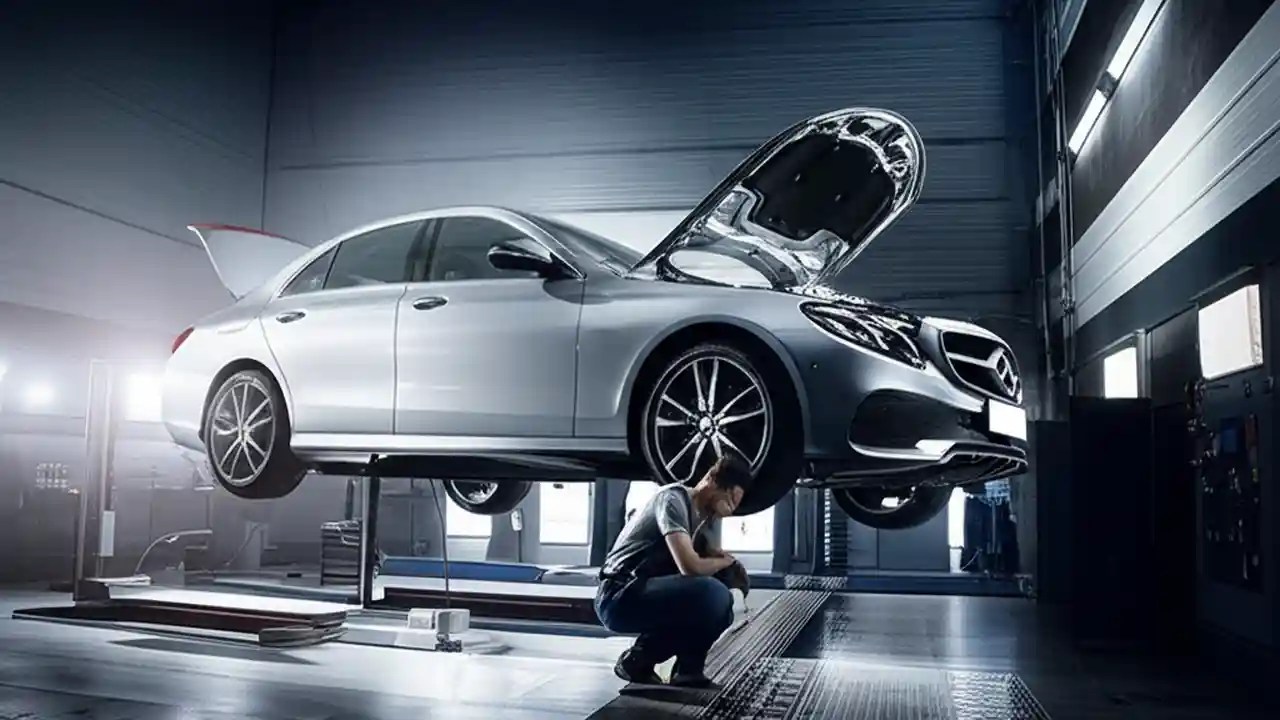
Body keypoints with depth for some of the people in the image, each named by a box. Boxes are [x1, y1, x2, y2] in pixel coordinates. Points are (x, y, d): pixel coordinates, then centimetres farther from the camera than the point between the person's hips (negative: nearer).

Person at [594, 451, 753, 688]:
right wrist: (726, 561, -7)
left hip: (647, 595, 10)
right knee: (714, 595, -26)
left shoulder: (701, 512, 12)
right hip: (619, 598, -10)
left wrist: (733, 568, 1)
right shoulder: (673, 499, -17)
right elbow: (690, 567, -27)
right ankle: (639, 658, -10)